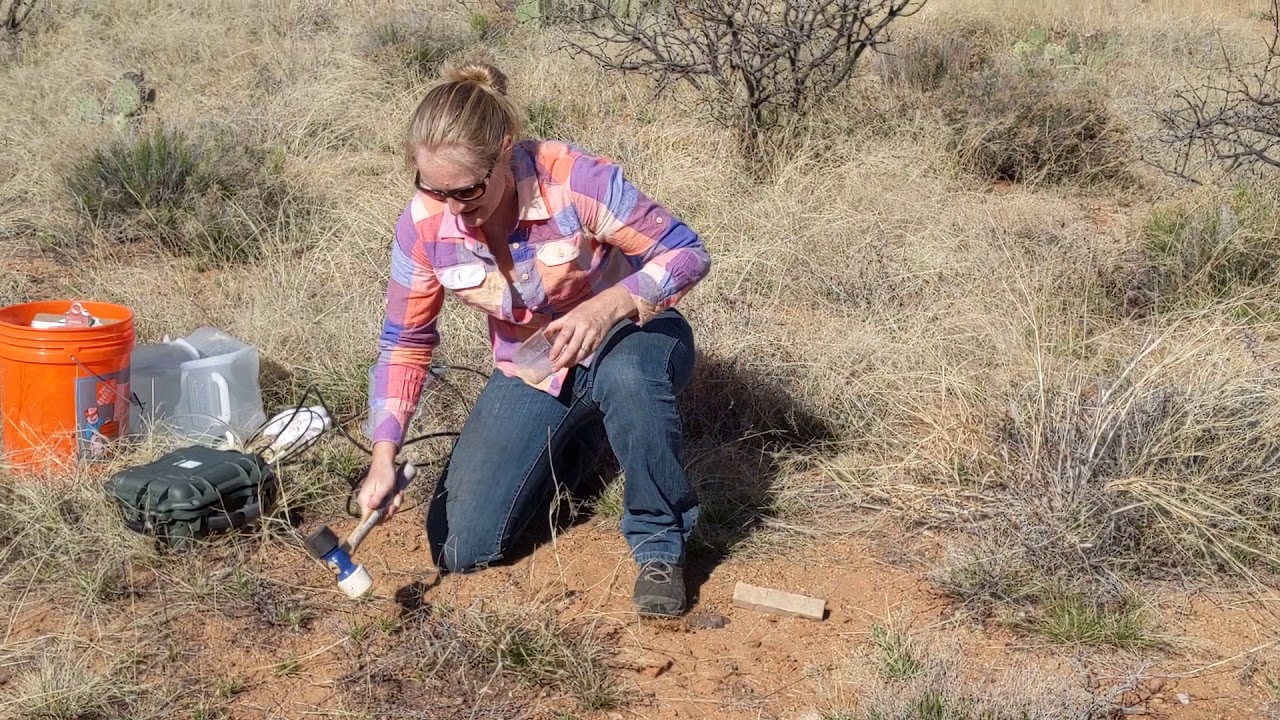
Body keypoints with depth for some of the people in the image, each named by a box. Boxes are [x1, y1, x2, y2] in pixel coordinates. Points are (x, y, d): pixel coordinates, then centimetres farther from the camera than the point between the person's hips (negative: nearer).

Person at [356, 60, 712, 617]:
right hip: (530, 377, 4)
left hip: (625, 341, -4)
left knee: (625, 376, -44)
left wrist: (607, 306, -40)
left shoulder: (575, 180, -28)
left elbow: (687, 253, -22)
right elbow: (405, 342, -5)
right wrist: (384, 456, -17)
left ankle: (661, 545, -19)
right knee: (460, 550, -5)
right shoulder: (423, 225, -16)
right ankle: (566, 451, 24)